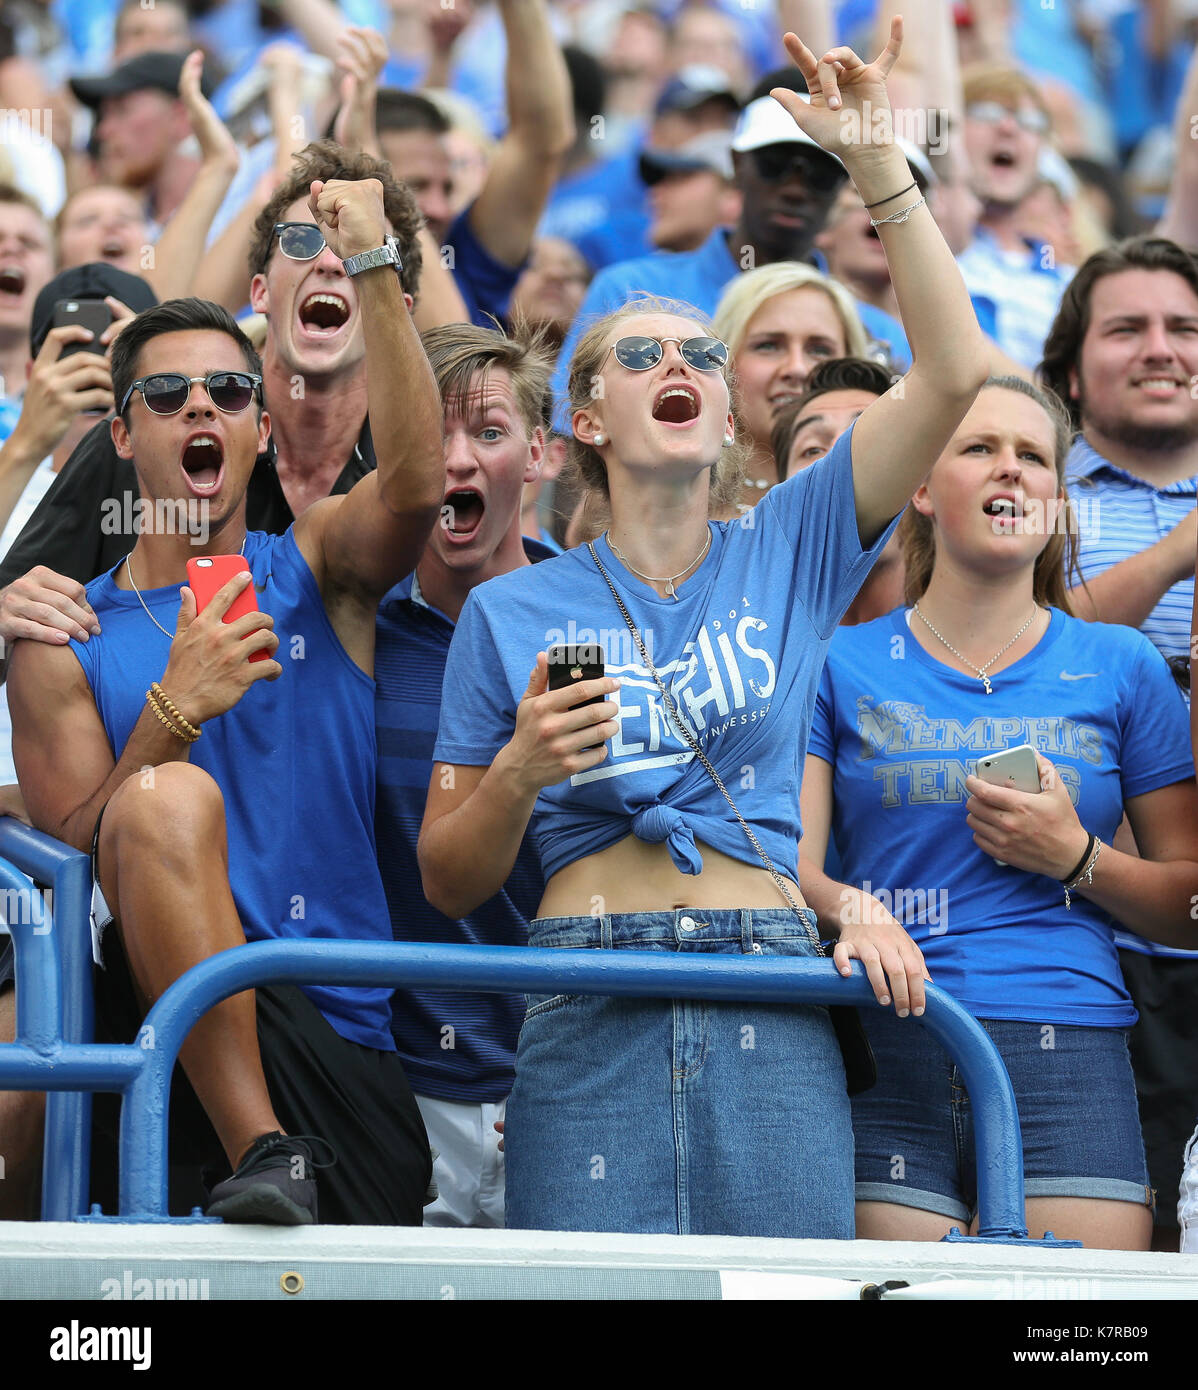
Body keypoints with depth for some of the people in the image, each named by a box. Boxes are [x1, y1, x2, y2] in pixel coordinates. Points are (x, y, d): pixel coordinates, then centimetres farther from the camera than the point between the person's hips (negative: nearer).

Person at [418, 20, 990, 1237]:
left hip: (774, 1025, 1)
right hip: (589, 1022, -1)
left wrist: (875, 158, -5)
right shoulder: (514, 612, 10)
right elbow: (448, 883, 11)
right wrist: (517, 774, -9)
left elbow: (952, 371, 0)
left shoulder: (788, 551, 12)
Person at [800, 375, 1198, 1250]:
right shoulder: (843, 665, 12)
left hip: (1071, 1067, 1)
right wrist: (846, 910, -19)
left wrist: (1075, 857, -4)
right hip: (891, 1062, 0)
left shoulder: (1121, 669, 13)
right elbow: (787, 864, 3)